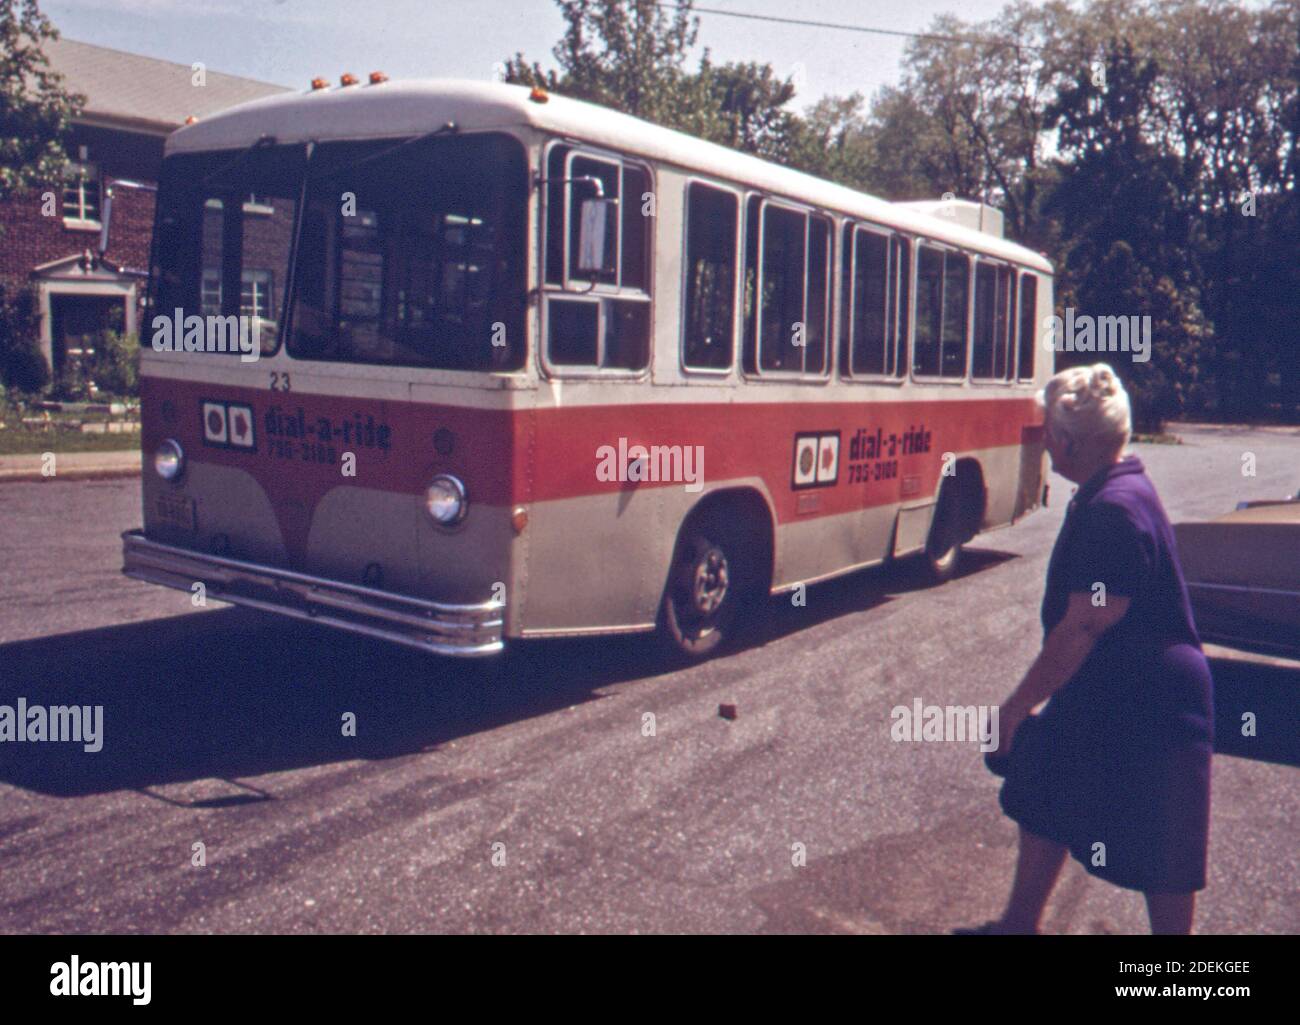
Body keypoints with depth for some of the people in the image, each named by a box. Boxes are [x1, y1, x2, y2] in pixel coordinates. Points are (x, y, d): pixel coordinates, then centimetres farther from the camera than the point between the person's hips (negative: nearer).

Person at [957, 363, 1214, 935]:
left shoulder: (1114, 511, -27)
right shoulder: (1103, 497, 6)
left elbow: (1082, 630, -27)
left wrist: (1018, 704, -19)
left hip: (1151, 711, -10)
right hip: (1094, 697, 11)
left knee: (1159, 855, 5)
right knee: (1042, 801, 19)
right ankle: (1019, 924, 35)